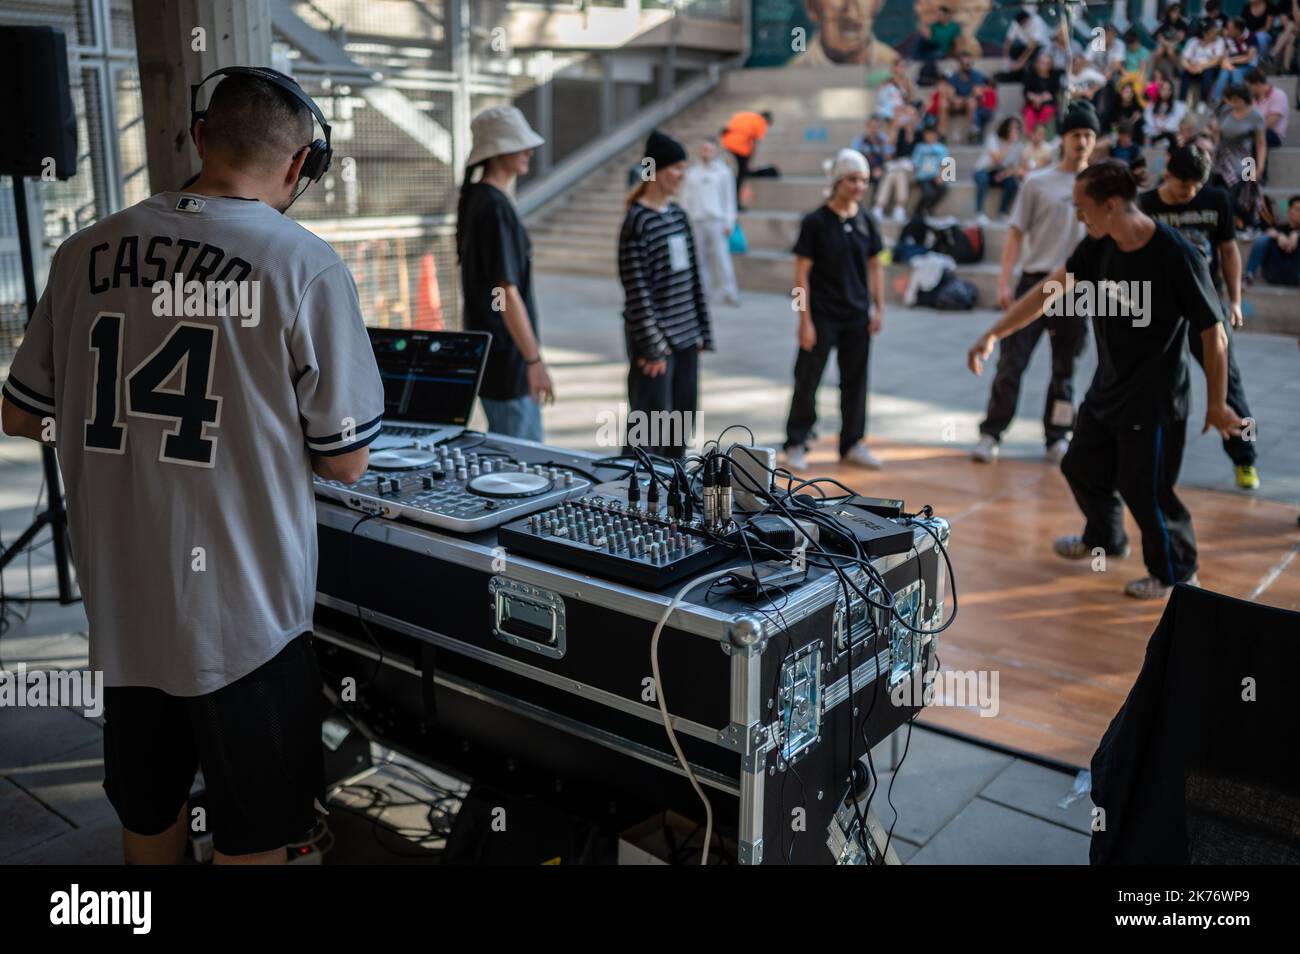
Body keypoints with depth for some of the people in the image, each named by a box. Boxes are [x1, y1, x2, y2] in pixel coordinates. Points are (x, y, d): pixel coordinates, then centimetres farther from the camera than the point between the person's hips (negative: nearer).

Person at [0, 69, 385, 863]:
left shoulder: (84, 254, 0)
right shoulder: (307, 267, -14)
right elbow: (346, 463, -9)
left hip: (118, 607, 5)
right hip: (242, 617, -5)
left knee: (149, 815, 25)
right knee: (252, 839, 14)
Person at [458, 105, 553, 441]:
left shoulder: (477, 197, 12)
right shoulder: (495, 208, -20)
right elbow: (507, 293, -24)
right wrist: (535, 360, -23)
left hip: (487, 348, 10)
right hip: (506, 355, -10)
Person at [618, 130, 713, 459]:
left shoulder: (677, 214, 11)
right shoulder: (637, 221, -13)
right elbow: (636, 288, -16)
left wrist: (702, 331, 13)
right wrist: (651, 346, -17)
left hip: (685, 336, 8)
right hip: (655, 337, -8)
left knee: (682, 427, 14)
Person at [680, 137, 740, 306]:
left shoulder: (723, 172, 5)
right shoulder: (691, 173, 12)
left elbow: (729, 199, 4)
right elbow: (685, 198, 14)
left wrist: (729, 223, -3)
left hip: (716, 221, -3)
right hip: (696, 221, 3)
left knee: (721, 258, -9)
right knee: (700, 259, 4)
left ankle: (729, 292, -8)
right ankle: (705, 291, 11)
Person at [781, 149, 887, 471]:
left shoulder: (865, 222, 5)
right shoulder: (815, 222, -9)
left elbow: (875, 266, 13)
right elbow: (801, 272, -10)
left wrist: (879, 309, 6)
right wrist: (805, 320, -13)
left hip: (857, 317, 5)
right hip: (822, 317, -4)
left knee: (855, 382, 10)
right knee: (807, 381, 2)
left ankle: (853, 444, 22)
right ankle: (795, 444, 14)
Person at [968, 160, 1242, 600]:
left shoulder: (1178, 258, -25)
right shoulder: (1098, 246, -5)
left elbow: (1214, 335, -17)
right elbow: (1049, 291, 0)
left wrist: (1217, 405, -10)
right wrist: (993, 334, -7)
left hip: (1155, 399, -8)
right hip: (1107, 389, 8)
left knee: (1144, 488, 1)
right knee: (1082, 467, 21)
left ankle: (1177, 574, 26)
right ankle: (1104, 540, 49)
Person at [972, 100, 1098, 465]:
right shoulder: (1038, 183, 1)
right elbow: (1017, 233, 1)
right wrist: (1004, 282, -8)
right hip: (1035, 283, -2)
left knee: (1065, 368, 8)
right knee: (1011, 362, -4)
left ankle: (1057, 437, 18)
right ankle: (991, 433, 4)